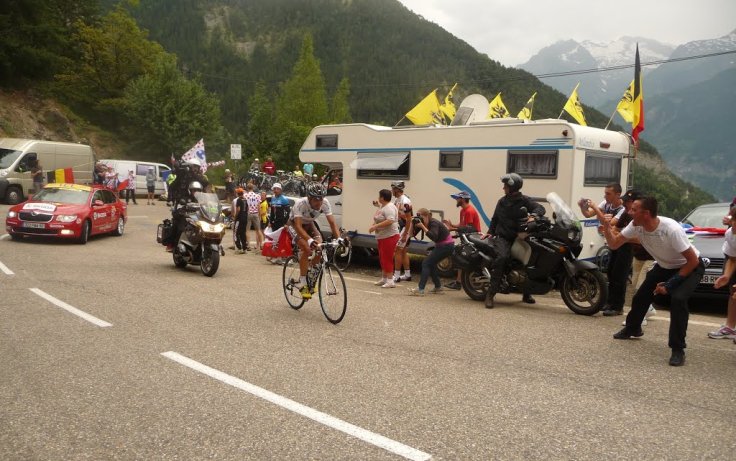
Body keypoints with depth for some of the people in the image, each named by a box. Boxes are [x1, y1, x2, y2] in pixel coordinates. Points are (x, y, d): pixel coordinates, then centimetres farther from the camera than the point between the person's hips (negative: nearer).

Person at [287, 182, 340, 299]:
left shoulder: (325, 203, -25)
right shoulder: (300, 204, -37)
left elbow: (332, 222, -23)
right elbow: (298, 226, -43)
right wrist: (309, 240, -58)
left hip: (308, 224, 5)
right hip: (295, 224, -4)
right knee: (307, 249, -27)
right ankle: (302, 283, -15)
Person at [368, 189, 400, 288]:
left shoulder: (389, 207, -17)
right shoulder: (382, 206, 14)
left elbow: (390, 221, -29)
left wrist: (375, 226, -28)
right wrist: (373, 226, 5)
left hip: (389, 236, -10)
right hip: (381, 237, 10)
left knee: (387, 258, -8)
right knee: (382, 258, 16)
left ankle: (390, 281, -4)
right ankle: (384, 278, 26)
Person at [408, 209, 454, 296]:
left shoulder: (434, 223, -22)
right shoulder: (423, 223, 2)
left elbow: (433, 237, -37)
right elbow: (413, 233, -2)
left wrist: (423, 227, -35)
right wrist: (412, 224, -19)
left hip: (447, 245, -9)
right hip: (440, 245, 9)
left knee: (426, 263, -13)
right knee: (431, 264, 14)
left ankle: (420, 289, -18)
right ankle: (438, 287, 24)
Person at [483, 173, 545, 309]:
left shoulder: (524, 200, 1)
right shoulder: (502, 201, 14)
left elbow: (540, 208, -11)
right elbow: (495, 218, 24)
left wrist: (532, 215, -30)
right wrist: (491, 232, 15)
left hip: (519, 237, 1)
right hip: (503, 237, 0)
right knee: (502, 257, -29)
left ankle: (526, 294, 18)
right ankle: (490, 294, -31)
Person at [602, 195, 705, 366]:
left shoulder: (671, 229, -36)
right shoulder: (636, 226, -17)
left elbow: (693, 261, -29)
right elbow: (614, 244, -8)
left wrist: (670, 284, -27)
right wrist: (607, 228, -27)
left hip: (690, 267, -7)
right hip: (665, 266, 7)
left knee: (678, 299, -29)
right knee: (641, 295, 8)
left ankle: (678, 350, -18)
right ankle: (632, 328, 38)